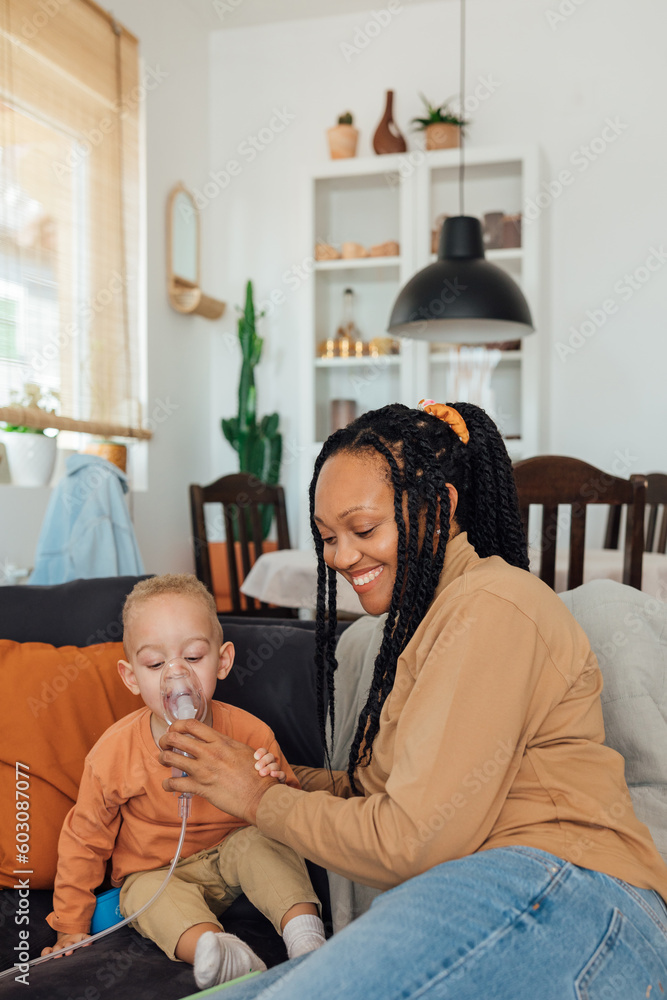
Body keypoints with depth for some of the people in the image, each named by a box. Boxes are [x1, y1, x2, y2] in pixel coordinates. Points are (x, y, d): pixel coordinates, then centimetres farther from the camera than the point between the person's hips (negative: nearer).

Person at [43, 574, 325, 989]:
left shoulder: (248, 734, -15)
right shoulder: (115, 753, -15)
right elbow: (84, 838, -1)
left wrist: (275, 788, -28)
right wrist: (71, 926, 3)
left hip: (231, 853, 1)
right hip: (156, 873, -1)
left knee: (261, 842, -28)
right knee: (152, 896, -32)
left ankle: (303, 927, -34)